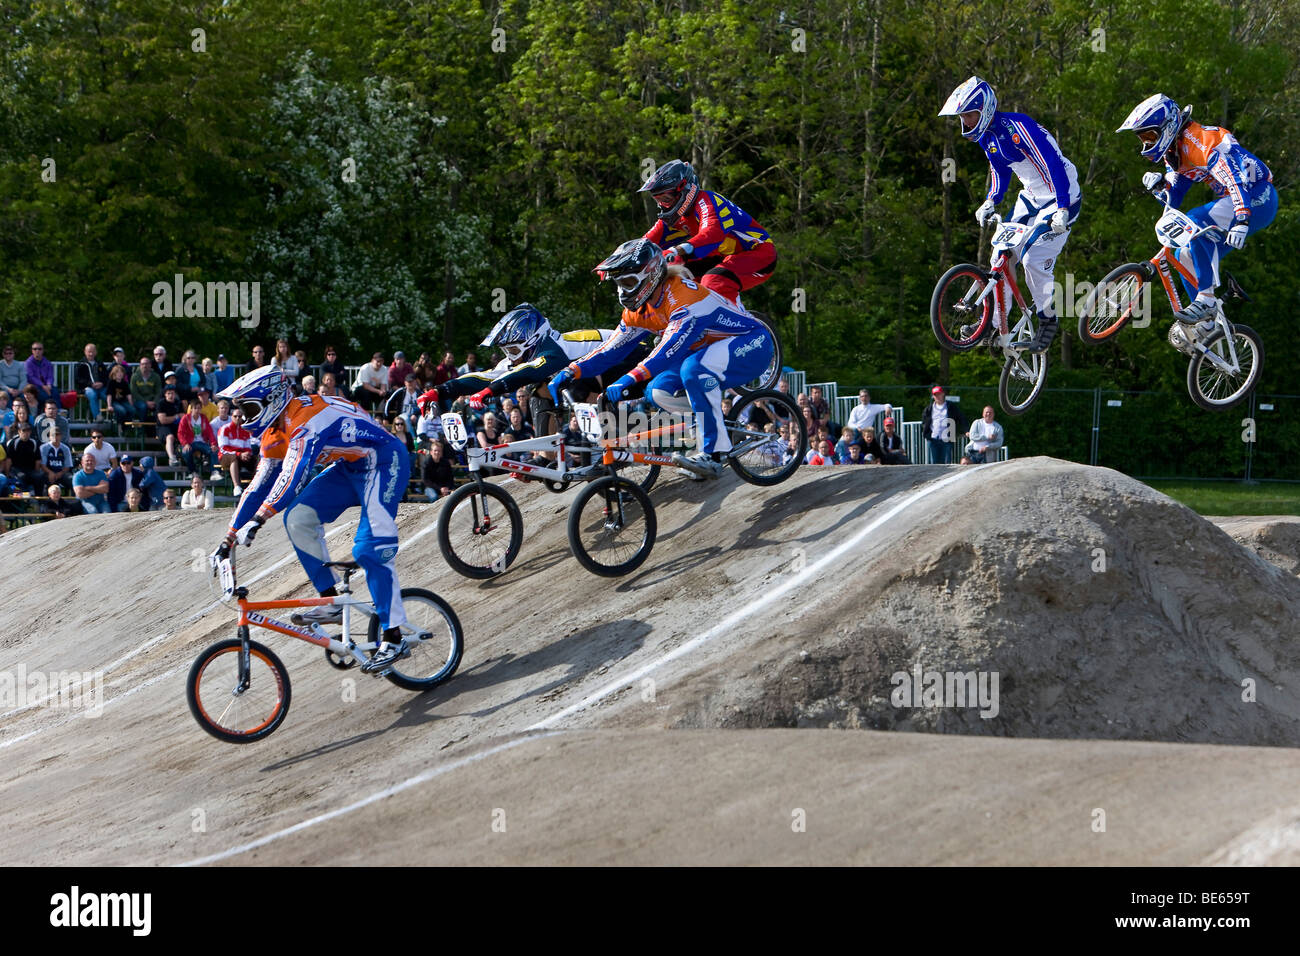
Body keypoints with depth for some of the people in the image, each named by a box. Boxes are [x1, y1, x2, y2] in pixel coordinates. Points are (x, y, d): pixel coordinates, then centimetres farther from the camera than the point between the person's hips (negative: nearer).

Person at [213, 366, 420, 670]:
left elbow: (294, 474, -41)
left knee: (371, 549, -20)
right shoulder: (275, 434, 3)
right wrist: (229, 538, 6)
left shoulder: (306, 420, -28)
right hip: (350, 467, 10)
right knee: (297, 518, -5)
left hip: (384, 462, -10)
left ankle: (394, 639, -15)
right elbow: (261, 485, 8)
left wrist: (258, 519, -50)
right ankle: (331, 602, 1)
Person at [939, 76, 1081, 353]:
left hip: (1060, 198, -9)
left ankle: (1048, 322, 7)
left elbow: (1054, 164, -31)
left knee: (1035, 262, -14)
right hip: (1031, 197, 9)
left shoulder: (1016, 127, -28)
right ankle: (995, 322, 7)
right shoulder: (986, 135, 0)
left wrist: (1062, 209, -36)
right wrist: (990, 202, -2)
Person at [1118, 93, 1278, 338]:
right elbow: (1173, 200, 9)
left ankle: (1207, 299, -27)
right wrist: (1159, 186, -14)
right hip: (1228, 199, 10)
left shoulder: (1200, 141, -23)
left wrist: (1241, 222, -45)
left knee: (1196, 222, -31)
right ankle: (1207, 323, 14)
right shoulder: (1174, 153, 8)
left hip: (1257, 198, -10)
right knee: (1187, 256, 5)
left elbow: (1237, 180, -33)